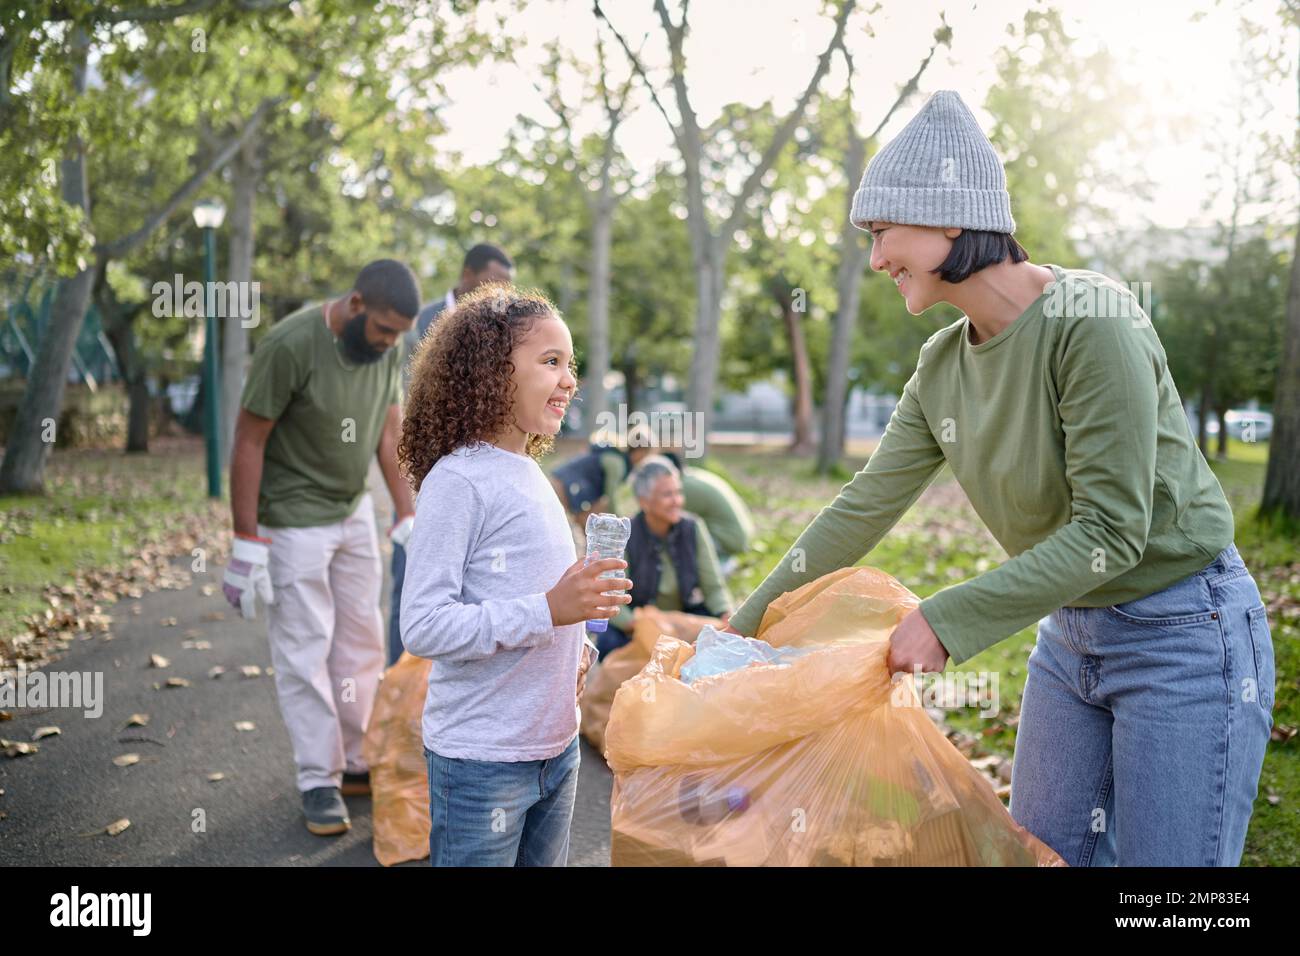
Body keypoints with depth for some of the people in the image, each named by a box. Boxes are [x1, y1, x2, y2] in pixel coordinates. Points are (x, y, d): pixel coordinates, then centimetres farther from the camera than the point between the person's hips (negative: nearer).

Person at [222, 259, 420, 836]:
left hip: (355, 512, 6)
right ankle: (318, 781, 14)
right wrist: (247, 542, -18)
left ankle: (357, 764, 24)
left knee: (362, 642, 11)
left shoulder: (388, 349, -4)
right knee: (305, 651, 1)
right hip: (294, 521, -6)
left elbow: (391, 432, 3)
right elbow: (248, 442, -19)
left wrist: (407, 516, -1)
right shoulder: (290, 345, -23)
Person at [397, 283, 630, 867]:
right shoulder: (457, 481, -17)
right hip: (481, 761, -8)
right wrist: (548, 611, -26)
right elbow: (422, 625, -22)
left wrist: (576, 649, 2)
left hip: (556, 749, 8)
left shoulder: (532, 477, 8)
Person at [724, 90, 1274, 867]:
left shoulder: (1091, 325, -23)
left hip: (1184, 633, -7)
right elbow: (866, 507, 1)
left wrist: (945, 619, -26)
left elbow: (1110, 532, -25)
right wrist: (747, 625, 2)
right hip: (1070, 633, 7)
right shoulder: (943, 365, -1)